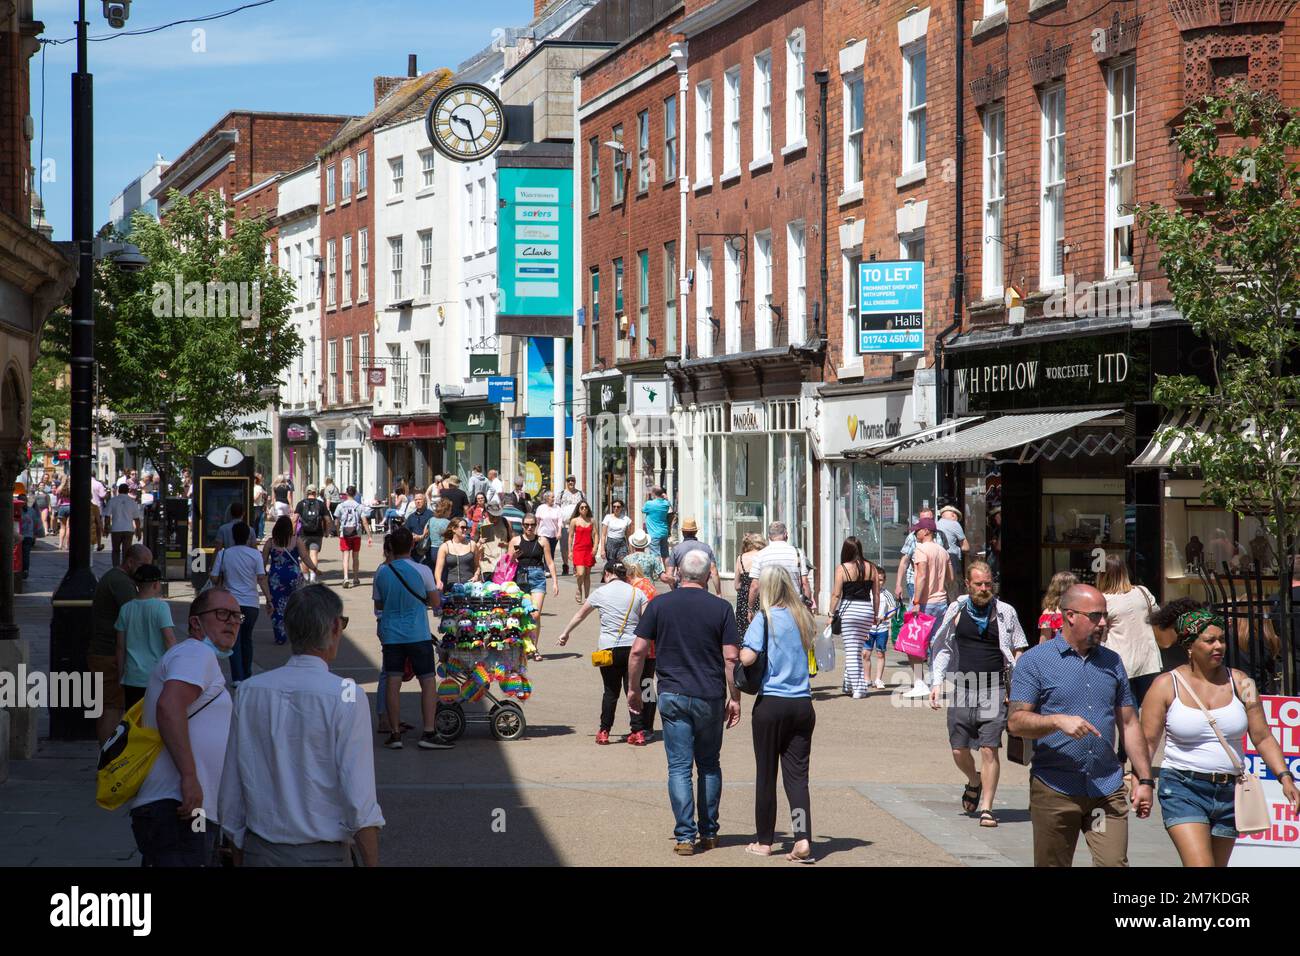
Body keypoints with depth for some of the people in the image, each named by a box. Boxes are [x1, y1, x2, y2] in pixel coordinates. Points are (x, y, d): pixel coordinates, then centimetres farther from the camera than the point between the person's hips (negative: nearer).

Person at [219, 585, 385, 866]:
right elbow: (359, 800, -14)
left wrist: (239, 856, 18)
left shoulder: (249, 692, 1)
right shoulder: (347, 697, -13)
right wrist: (371, 863, -5)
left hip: (258, 853, 5)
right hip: (323, 854, -5)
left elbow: (231, 790, 7)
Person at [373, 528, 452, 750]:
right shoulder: (422, 571, -8)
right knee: (428, 682, 3)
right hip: (418, 634, -3)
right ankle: (429, 733, -3)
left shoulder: (382, 572, -1)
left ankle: (395, 733, 6)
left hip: (390, 634, 3)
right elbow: (435, 603, -1)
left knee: (393, 683, 6)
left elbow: (378, 604, 10)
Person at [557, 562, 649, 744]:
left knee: (611, 691, 10)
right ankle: (638, 732, 0)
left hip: (608, 648, -1)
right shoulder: (637, 593, 5)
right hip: (632, 647, 1)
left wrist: (565, 633, 30)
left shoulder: (600, 593, 4)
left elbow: (580, 615, 17)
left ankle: (604, 732, 13)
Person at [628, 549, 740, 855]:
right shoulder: (721, 608, -2)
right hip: (710, 698, 0)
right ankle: (708, 833, 18)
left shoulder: (659, 605, 0)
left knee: (679, 767, 1)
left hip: (672, 695, 0)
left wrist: (633, 688, 11)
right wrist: (734, 698, 2)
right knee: (709, 765, 15)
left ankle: (685, 836, -5)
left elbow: (638, 650, -1)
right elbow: (731, 658, -5)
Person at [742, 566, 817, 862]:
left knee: (766, 774, 8)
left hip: (771, 704, -4)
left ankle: (764, 841, 16)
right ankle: (803, 839, -10)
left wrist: (739, 650, 3)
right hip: (802, 703, 4)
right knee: (797, 774, 4)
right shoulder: (802, 616, 8)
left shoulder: (766, 618, -8)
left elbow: (747, 657, -17)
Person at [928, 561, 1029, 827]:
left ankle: (986, 807, -2)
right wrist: (937, 683, 6)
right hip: (961, 691, 2)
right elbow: (942, 648, 14)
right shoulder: (956, 611, 6)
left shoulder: (1005, 613, 3)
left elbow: (1017, 652, 9)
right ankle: (974, 782, 35)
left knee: (989, 749, -9)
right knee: (959, 750, 4)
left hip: (994, 692, -2)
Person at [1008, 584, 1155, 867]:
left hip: (1107, 789, 3)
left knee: (1114, 863, -9)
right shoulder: (1034, 661, 0)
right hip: (1054, 789, -3)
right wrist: (1058, 721, -24)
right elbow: (1016, 722, -8)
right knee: (1053, 864, 5)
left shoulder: (1112, 662, 15)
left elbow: (1129, 724, 16)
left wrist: (1145, 780, 10)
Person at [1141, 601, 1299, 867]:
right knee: (1200, 864, -20)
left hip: (1229, 792, 4)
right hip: (1183, 789, -4)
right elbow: (1147, 742, -2)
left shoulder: (1239, 683, 4)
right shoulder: (1166, 685, -3)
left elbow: (1263, 738, 6)